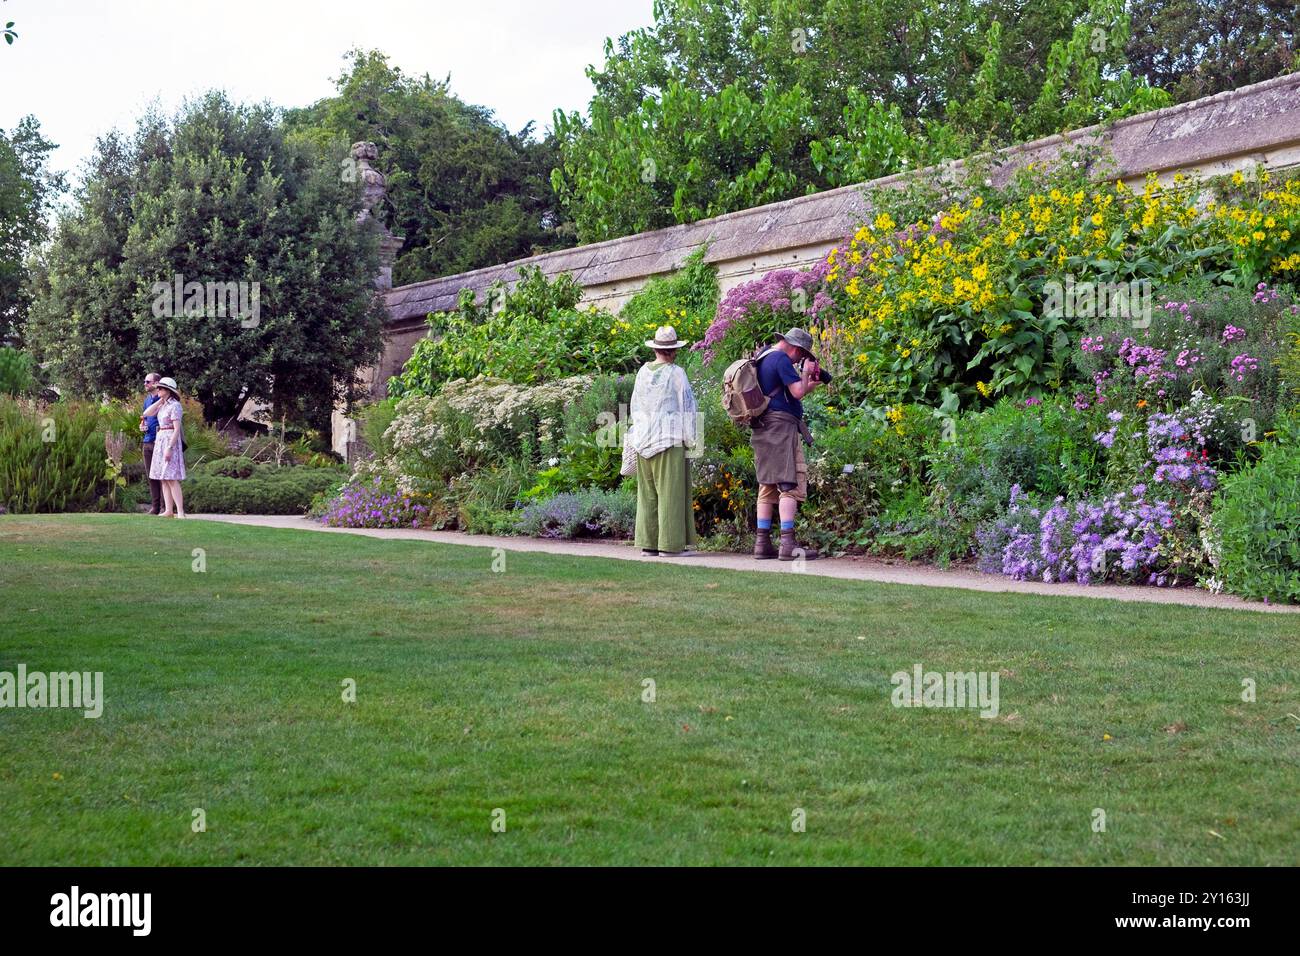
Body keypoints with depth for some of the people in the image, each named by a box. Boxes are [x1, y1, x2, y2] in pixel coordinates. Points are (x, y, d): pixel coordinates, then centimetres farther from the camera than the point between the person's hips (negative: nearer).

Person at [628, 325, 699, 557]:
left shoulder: (643, 371, 6)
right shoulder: (676, 373, -8)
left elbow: (635, 406, 13)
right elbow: (687, 406, -7)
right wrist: (690, 440, 1)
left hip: (644, 439, 5)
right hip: (670, 440, -5)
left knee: (648, 493, 10)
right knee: (670, 492, -3)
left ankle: (648, 543, 10)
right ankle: (670, 544, -5)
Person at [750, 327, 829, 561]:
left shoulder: (762, 359, 21)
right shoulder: (781, 359, -10)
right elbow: (798, 392, -15)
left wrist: (812, 383, 20)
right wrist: (806, 373, 1)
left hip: (762, 430, 10)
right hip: (782, 426, -10)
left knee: (768, 485, 12)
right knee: (790, 484, -11)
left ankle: (762, 543, 11)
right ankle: (788, 544, -17)